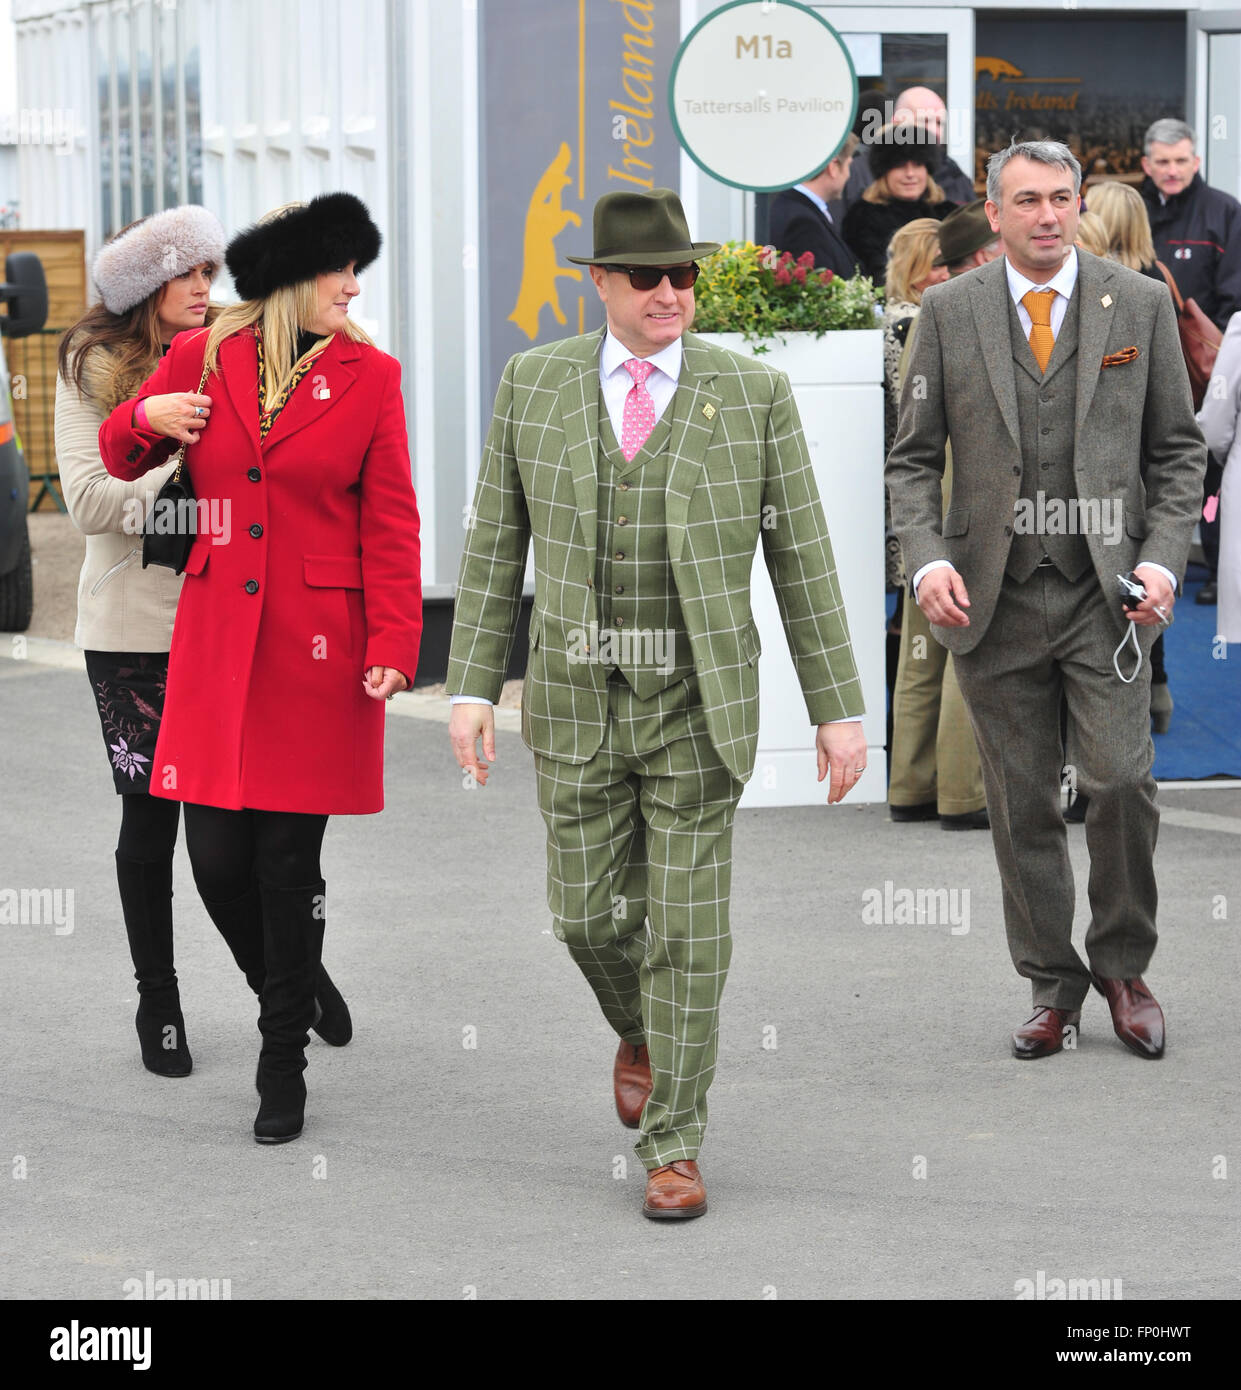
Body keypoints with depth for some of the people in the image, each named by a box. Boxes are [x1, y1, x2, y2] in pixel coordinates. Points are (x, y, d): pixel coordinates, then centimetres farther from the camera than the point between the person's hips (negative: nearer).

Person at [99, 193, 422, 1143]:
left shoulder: (369, 376, 2)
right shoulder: (201, 358, 6)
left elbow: (390, 527, -1)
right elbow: (120, 460, 18)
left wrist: (392, 646, -11)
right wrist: (144, 420, -5)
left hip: (318, 650, -2)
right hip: (217, 644, 2)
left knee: (288, 861, 0)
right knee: (216, 854, 0)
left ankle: (286, 1058, 14)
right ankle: (287, 996, 27)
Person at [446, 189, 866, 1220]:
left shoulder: (754, 394, -6)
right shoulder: (535, 385, -1)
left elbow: (803, 558, -3)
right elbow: (496, 546, 3)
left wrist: (839, 710, -5)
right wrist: (470, 688, -2)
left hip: (701, 709, -2)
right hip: (577, 706, 2)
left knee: (688, 927, -1)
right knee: (590, 914, 8)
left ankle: (672, 1146, 10)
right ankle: (642, 1030, 42)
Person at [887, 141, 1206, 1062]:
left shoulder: (1140, 304, 5)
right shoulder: (949, 312, 4)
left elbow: (1178, 450, 8)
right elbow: (914, 458, 7)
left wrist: (1162, 561, -5)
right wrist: (928, 560, -8)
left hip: (1106, 595, -1)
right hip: (995, 598, 1)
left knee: (1122, 782, -11)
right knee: (1022, 805, 5)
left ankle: (1122, 967, 10)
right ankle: (1052, 986, 17)